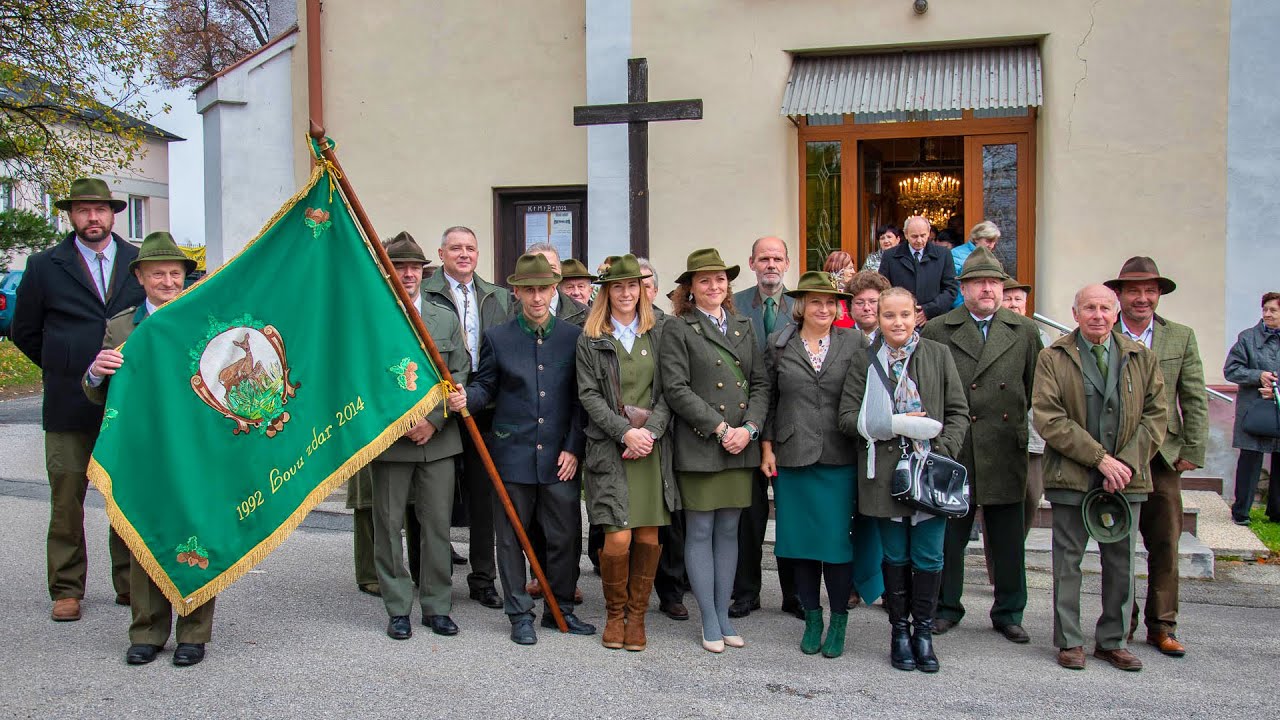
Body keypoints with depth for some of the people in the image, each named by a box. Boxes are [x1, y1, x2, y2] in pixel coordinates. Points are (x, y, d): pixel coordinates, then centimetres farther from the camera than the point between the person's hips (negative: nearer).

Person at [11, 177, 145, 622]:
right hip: (69, 405, -1)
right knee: (66, 498, 2)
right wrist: (63, 368, 10)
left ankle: (130, 584, 17)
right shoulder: (44, 267, 5)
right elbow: (23, 331, 12)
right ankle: (67, 590, 14)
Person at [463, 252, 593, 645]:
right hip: (512, 455, 0)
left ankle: (560, 609, 24)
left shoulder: (574, 337, 4)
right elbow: (485, 387, 8)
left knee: (566, 536, 6)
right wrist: (465, 398, -15)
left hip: (560, 457, 1)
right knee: (512, 539, 7)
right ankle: (520, 615, 20)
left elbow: (582, 398, 4)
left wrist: (574, 447, -2)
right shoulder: (497, 337, 3)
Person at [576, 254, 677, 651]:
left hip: (651, 448, 3)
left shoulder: (657, 336, 12)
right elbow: (589, 395, -2)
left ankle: (636, 615, 19)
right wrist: (625, 432, -13)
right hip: (609, 447, -2)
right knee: (618, 538, -9)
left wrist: (650, 431, -9)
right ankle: (614, 613, 13)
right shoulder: (590, 339, 6)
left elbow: (668, 392, 7)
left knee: (649, 537, 2)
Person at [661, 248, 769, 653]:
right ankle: (709, 622, 11)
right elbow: (676, 389, -10)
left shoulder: (744, 327, 14)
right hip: (699, 447, -5)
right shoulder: (677, 328, -2)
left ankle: (724, 614, 20)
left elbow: (761, 384, 11)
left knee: (729, 531, 10)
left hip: (741, 446, 5)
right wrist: (720, 429, -13)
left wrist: (748, 429, -6)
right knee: (700, 532, 1)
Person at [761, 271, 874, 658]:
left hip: (840, 459, -1)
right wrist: (767, 448, 3)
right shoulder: (778, 344, 7)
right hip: (792, 457, 1)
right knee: (801, 541, 7)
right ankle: (812, 619, 22)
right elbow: (768, 399, 9)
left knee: (838, 541, -1)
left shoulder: (855, 343, 5)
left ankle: (838, 622, 15)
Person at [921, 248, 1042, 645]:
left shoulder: (1025, 332, 8)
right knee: (949, 536, 8)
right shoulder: (936, 331, 1)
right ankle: (947, 607, 23)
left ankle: (1009, 612, 25)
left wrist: (1019, 424, 5)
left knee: (1008, 540, 10)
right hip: (953, 452, -2)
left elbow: (1035, 388, 11)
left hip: (1005, 452, 2)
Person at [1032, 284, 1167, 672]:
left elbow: (1156, 415, 5)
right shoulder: (1053, 359, 0)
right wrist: (1100, 458, -15)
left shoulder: (1142, 358, 9)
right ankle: (1069, 641, 16)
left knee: (1121, 562, 8)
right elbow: (1048, 419, -9)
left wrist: (1126, 463, -8)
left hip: (1126, 478, 3)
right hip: (1072, 476, -2)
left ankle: (1112, 641, 22)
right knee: (1068, 560, 4)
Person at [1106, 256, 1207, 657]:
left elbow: (1195, 400, 7)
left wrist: (1193, 452, 0)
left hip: (1163, 457, 2)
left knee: (1165, 546, 5)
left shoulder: (1181, 338, 8)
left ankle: (1162, 627, 16)